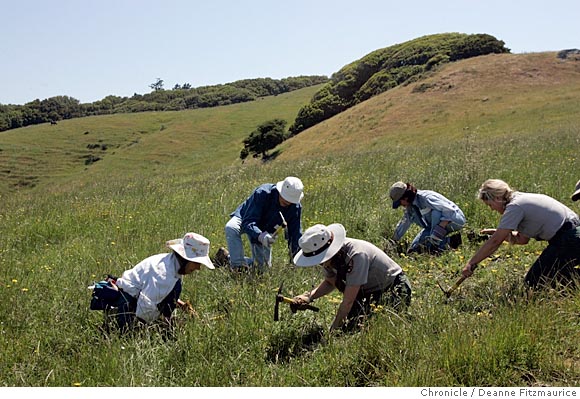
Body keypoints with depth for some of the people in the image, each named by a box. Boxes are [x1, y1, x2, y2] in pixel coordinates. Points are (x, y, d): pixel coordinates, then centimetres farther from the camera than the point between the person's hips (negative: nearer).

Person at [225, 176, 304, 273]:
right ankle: (238, 266, -29)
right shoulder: (262, 193, -36)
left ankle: (228, 258, 25)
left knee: (262, 267, 5)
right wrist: (260, 236, -60)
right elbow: (248, 222, -41)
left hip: (265, 231, 4)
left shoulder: (295, 207, -22)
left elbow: (295, 233, -15)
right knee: (231, 228, -39)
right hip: (244, 219, -4)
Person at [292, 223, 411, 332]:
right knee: (346, 328, -7)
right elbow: (329, 283, 4)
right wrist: (309, 296, -15)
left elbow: (348, 301, -30)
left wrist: (333, 330, -22)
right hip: (369, 291, 7)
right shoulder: (330, 252, -13)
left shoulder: (356, 255, -35)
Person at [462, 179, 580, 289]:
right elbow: (523, 239, 18)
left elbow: (495, 242, -14)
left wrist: (470, 264, -10)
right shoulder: (522, 200, 14)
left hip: (568, 240, -10)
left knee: (533, 281, -5)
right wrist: (497, 233, 9)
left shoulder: (515, 207, -14)